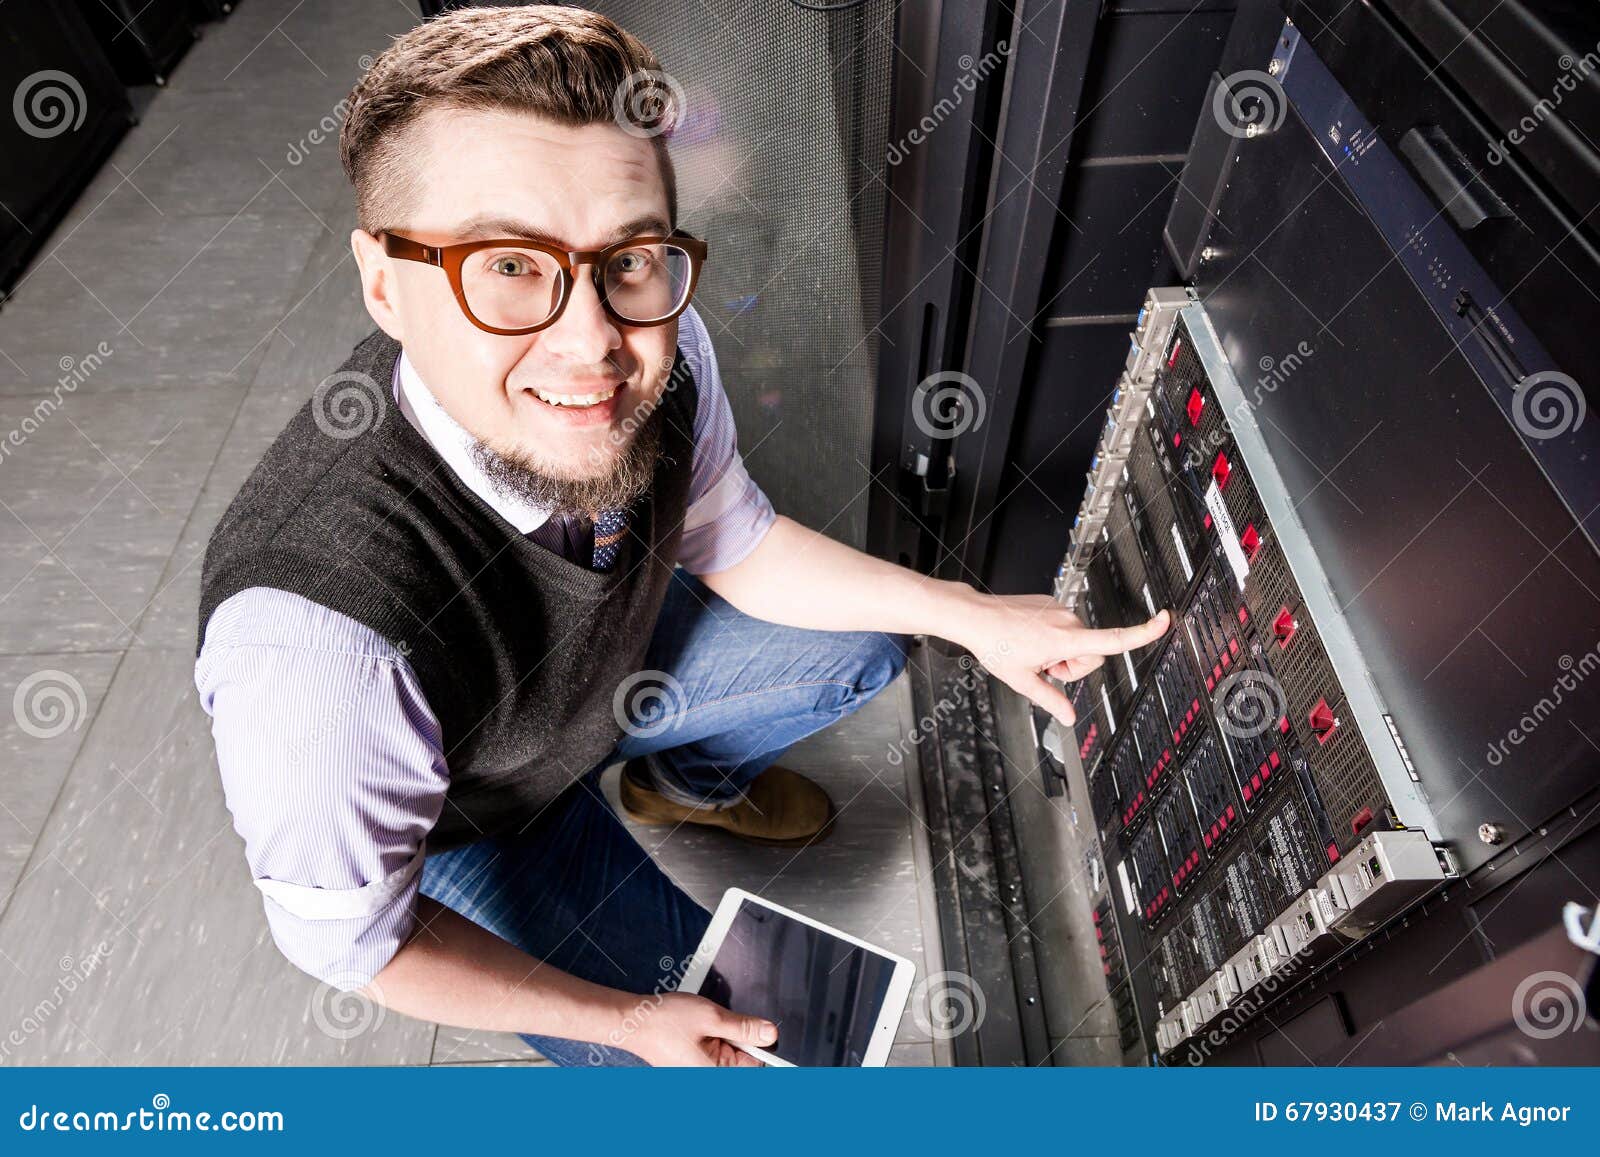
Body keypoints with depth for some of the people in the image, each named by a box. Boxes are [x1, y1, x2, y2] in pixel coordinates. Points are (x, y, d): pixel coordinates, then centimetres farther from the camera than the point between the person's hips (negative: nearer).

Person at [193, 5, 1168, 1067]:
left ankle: (690, 783, 34)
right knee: (721, 1038, -5)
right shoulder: (317, 644, -44)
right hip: (456, 813, -4)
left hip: (600, 655, 5)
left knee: (860, 653, 6)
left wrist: (972, 616, -14)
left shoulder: (662, 355, -28)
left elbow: (731, 546, -8)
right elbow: (348, 938, -25)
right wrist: (625, 1021, -16)